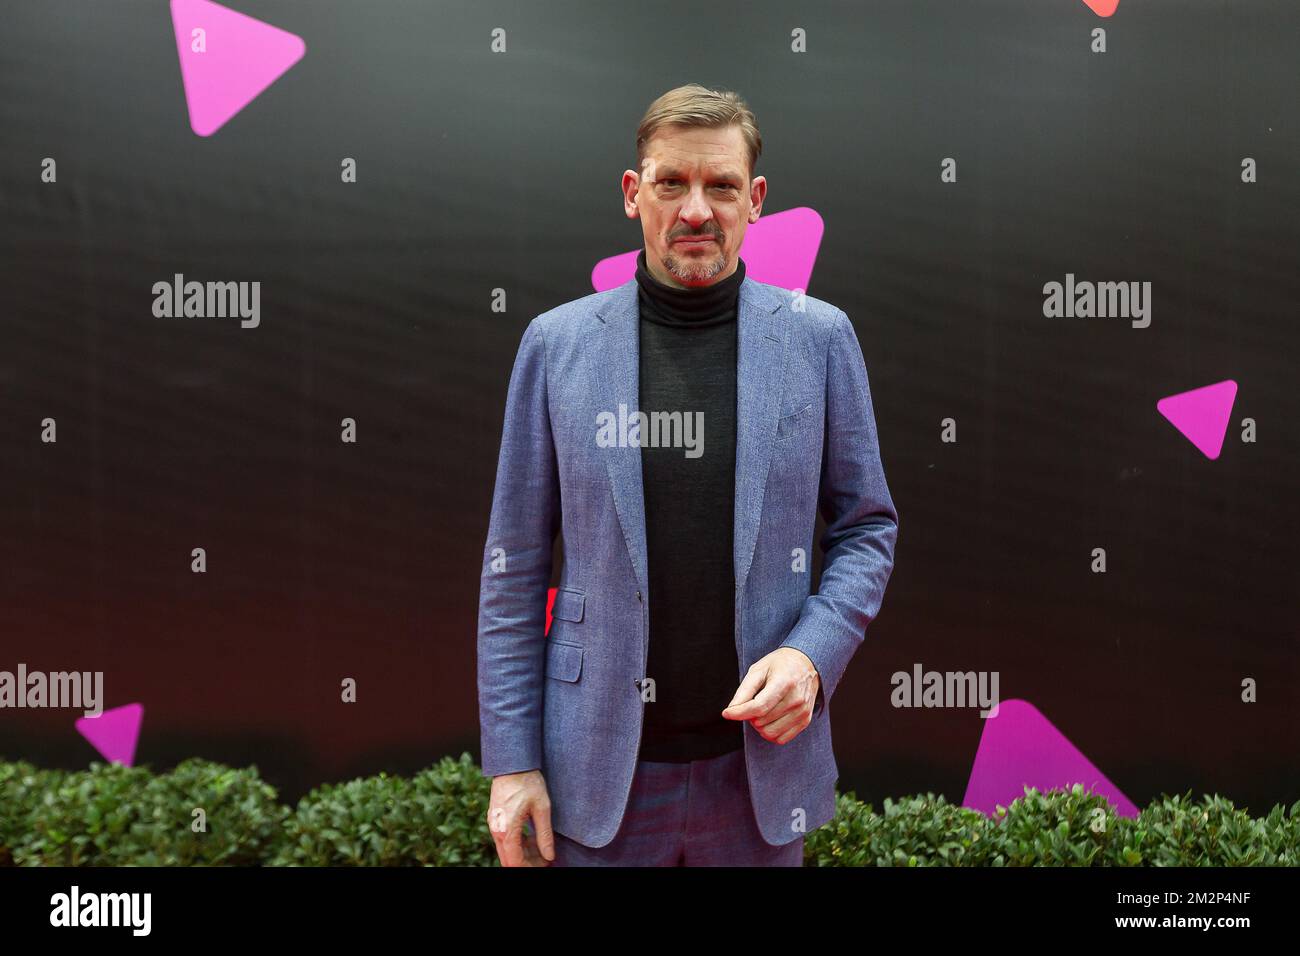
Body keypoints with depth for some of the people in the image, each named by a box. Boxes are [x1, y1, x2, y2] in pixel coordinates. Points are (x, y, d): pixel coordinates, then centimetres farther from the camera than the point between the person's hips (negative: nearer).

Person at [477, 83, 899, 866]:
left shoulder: (819, 336, -1)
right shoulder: (557, 342, -2)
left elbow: (868, 525, 5)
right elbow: (515, 566, 0)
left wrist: (812, 654, -12)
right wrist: (511, 761, -2)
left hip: (760, 757, 1)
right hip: (599, 770, 0)